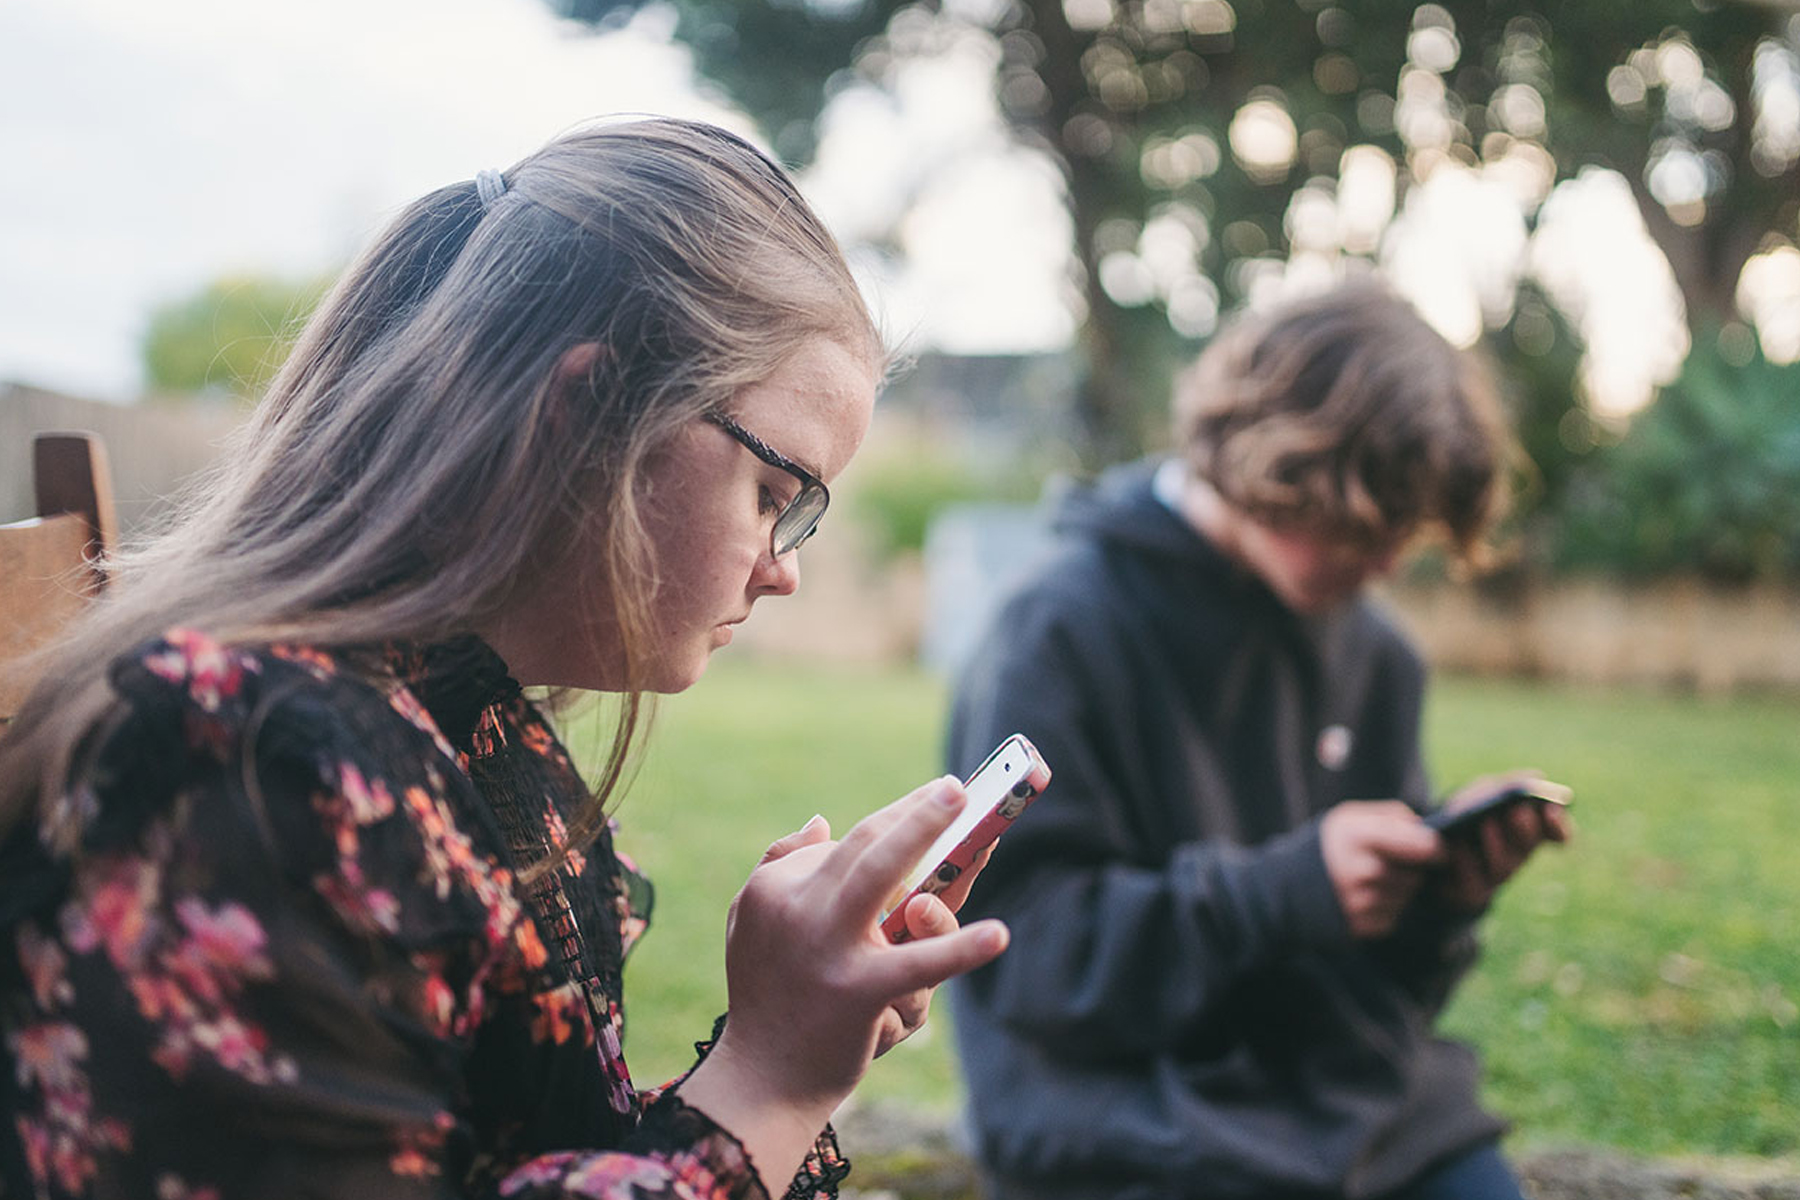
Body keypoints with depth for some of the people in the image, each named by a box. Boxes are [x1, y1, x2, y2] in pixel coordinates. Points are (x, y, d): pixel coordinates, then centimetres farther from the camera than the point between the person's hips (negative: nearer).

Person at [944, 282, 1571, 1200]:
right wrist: (1287, 889, -21)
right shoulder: (1062, 631, -9)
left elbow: (1386, 964, 16)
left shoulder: (1371, 653, 10)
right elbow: (1018, 941, -13)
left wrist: (1444, 888, -7)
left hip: (1365, 1096, 6)